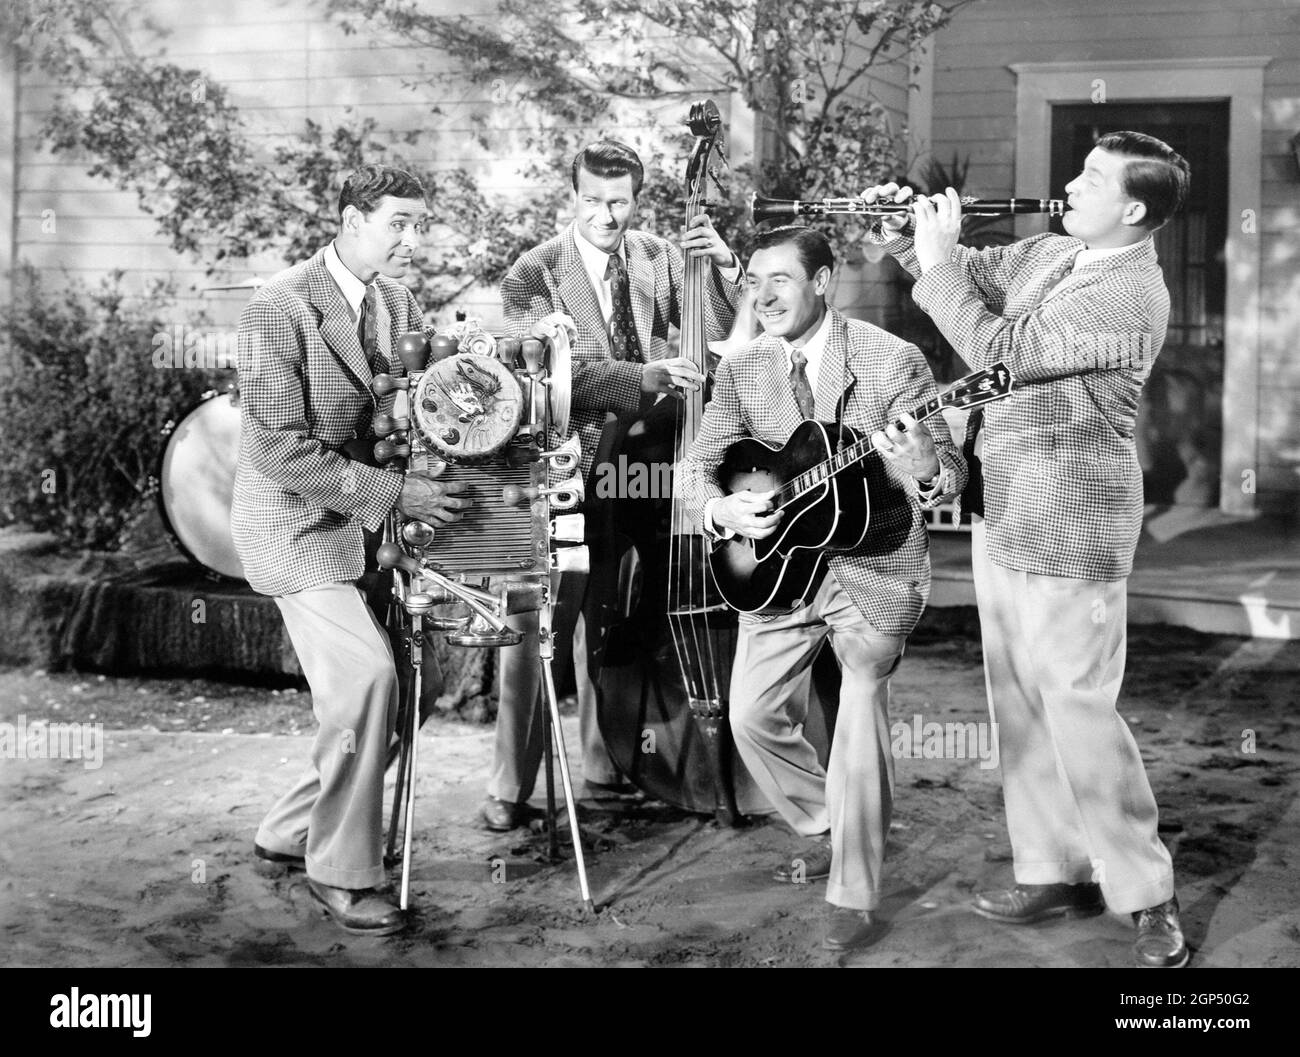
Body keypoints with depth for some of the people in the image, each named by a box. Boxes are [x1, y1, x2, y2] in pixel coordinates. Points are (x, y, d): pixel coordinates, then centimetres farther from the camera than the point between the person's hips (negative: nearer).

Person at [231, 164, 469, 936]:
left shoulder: (399, 305, 6)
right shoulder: (281, 309, -16)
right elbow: (280, 450, -21)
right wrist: (394, 492, -24)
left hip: (371, 517, 8)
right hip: (299, 518, -8)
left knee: (397, 694, 6)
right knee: (366, 678, -20)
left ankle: (292, 831, 26)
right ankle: (342, 870, -4)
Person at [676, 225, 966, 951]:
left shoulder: (892, 361, -12)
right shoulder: (743, 370, 1)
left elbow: (952, 475, -15)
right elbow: (697, 467, 2)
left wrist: (924, 470, -39)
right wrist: (722, 508, -20)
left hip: (874, 566, -5)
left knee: (861, 709, -18)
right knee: (754, 714, 6)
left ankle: (855, 898, -6)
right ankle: (834, 831, 31)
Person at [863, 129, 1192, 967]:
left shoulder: (1131, 295, -18)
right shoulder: (1048, 254, 9)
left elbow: (999, 352, -22)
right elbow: (971, 278, 23)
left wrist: (937, 260, -15)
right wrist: (909, 230, 4)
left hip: (1068, 534, -9)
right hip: (1004, 519, 9)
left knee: (1078, 710, -6)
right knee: (1020, 705, 13)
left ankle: (1148, 896, 6)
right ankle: (1056, 870, 24)